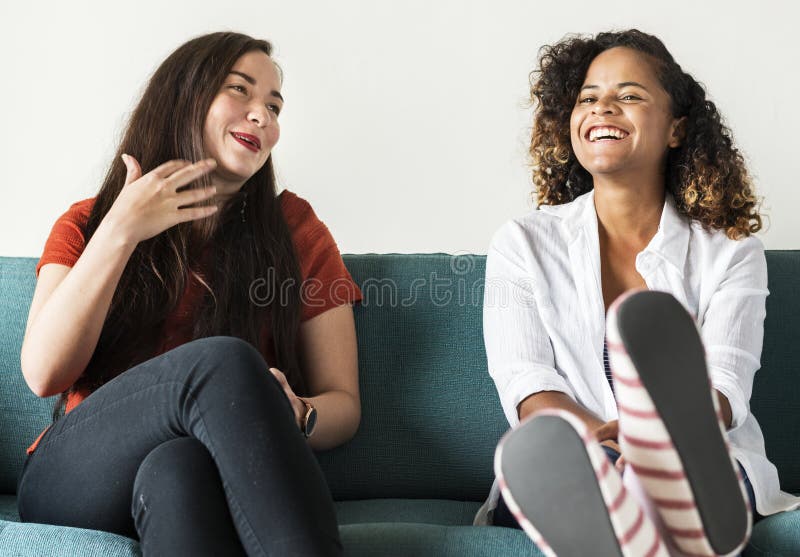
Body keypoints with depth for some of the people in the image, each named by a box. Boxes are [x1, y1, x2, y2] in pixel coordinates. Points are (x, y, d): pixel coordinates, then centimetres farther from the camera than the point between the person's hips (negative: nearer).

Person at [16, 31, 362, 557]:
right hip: (72, 482, 0)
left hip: (213, 484, 0)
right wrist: (120, 233, -9)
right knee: (223, 361, -31)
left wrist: (292, 415, -17)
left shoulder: (296, 229, 12)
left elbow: (343, 404, 8)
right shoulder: (88, 224, 14)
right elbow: (44, 375, -3)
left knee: (177, 470, -37)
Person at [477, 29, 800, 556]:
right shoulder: (523, 245, 14)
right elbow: (523, 381, -1)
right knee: (541, 448, -38)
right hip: (566, 469, 0)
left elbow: (726, 384, -3)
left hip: (717, 474, 1)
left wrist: (665, 431, -29)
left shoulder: (730, 251, 13)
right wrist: (600, 438, -25)